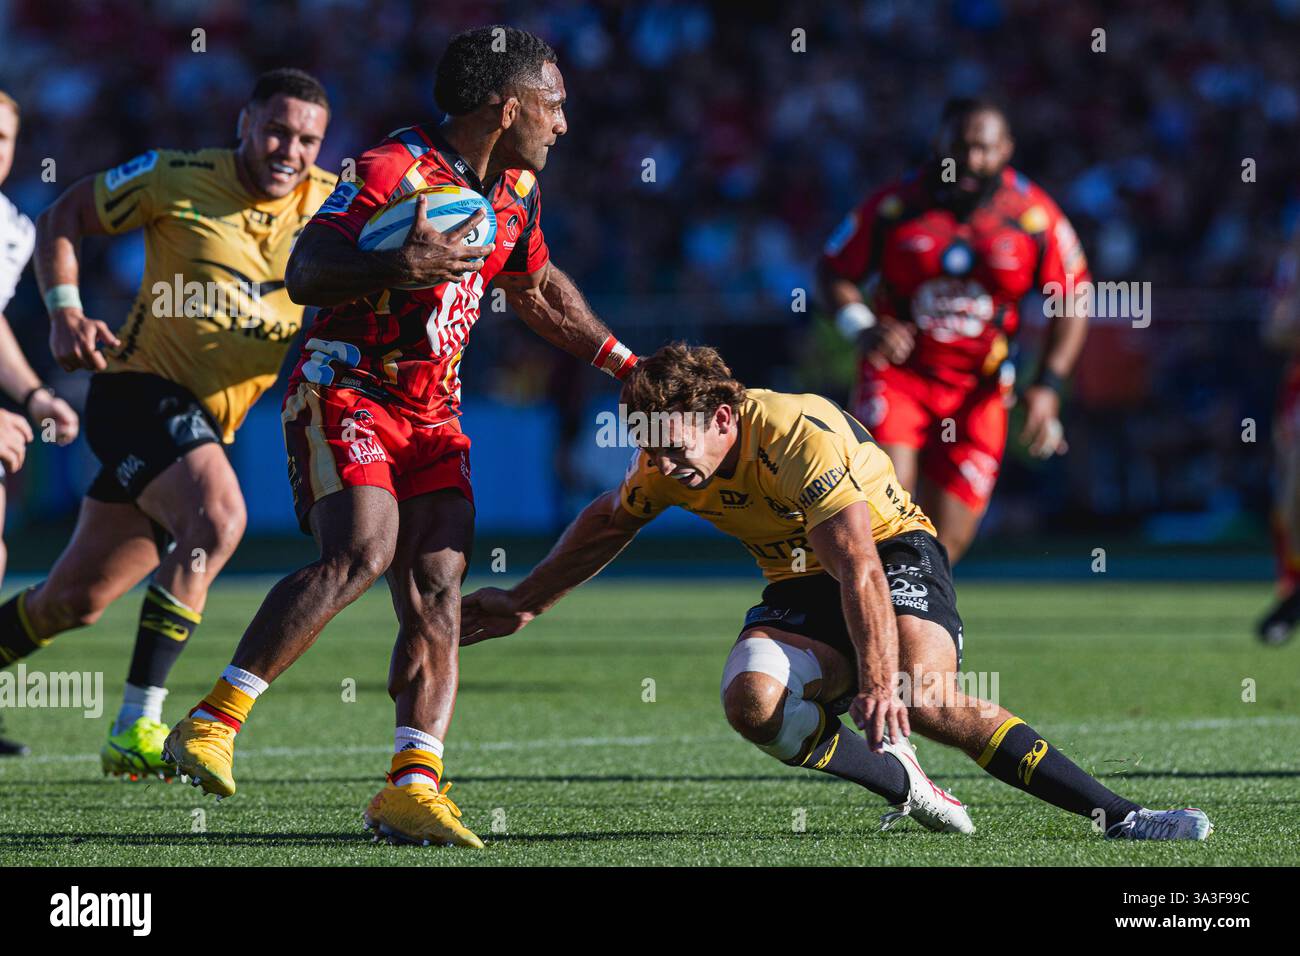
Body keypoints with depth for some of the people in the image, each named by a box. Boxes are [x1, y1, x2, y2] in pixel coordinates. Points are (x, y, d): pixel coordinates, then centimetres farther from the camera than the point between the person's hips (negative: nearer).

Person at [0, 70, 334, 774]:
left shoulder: (332, 205, 3)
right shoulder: (179, 179, -6)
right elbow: (61, 220, 3)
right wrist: (64, 310, -12)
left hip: (205, 423, 5)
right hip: (139, 389, -5)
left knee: (76, 599, 10)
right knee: (216, 518, -30)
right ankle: (135, 729, -28)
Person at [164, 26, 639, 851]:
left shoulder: (519, 192, 11)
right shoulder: (393, 169, -15)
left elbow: (540, 289, 30)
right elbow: (306, 275, -21)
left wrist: (621, 360, 29)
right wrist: (403, 265, -34)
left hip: (434, 414, 8)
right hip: (344, 394, -8)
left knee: (437, 595, -6)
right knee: (362, 552, -27)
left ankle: (413, 788, -9)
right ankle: (212, 724, -21)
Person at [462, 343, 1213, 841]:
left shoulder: (800, 434, -29)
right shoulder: (667, 462, -8)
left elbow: (860, 567, -35)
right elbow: (608, 525, 15)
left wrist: (880, 681, -44)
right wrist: (525, 604, 20)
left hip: (895, 550, -6)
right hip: (802, 588, 6)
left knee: (921, 699, -32)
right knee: (751, 697, -27)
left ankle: (1117, 815, -30)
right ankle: (906, 785, -10)